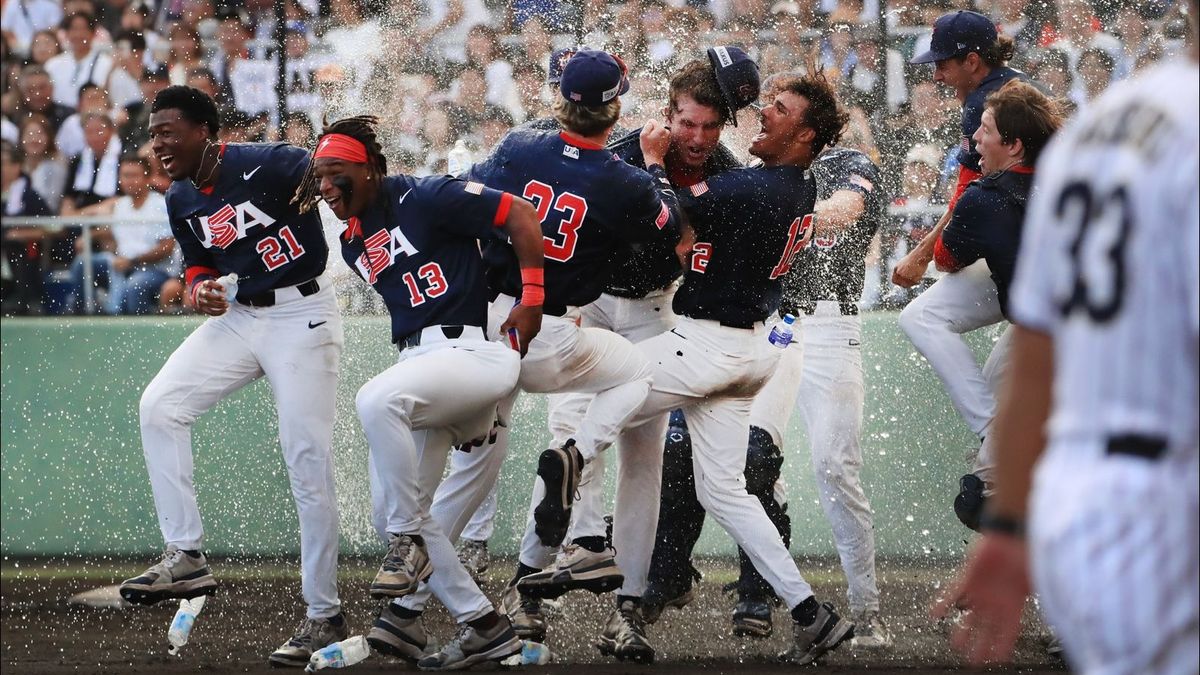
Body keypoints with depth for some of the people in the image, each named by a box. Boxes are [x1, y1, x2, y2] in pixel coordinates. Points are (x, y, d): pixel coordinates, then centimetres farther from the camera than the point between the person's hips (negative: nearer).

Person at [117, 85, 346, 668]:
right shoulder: (181, 202, 6)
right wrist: (201, 288, -3)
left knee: (308, 464, -9)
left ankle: (325, 616, -1)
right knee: (159, 406, -10)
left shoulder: (268, 165, -17)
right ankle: (186, 558, -5)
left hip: (301, 315, -7)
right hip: (238, 316, 7)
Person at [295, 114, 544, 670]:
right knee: (391, 509, 4)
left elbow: (519, 214, -7)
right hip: (415, 359, 9)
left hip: (468, 350, -9)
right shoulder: (353, 243, 16)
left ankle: (410, 544, -21)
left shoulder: (423, 199, -8)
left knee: (376, 400, -36)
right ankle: (482, 625, 10)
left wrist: (532, 298, -9)